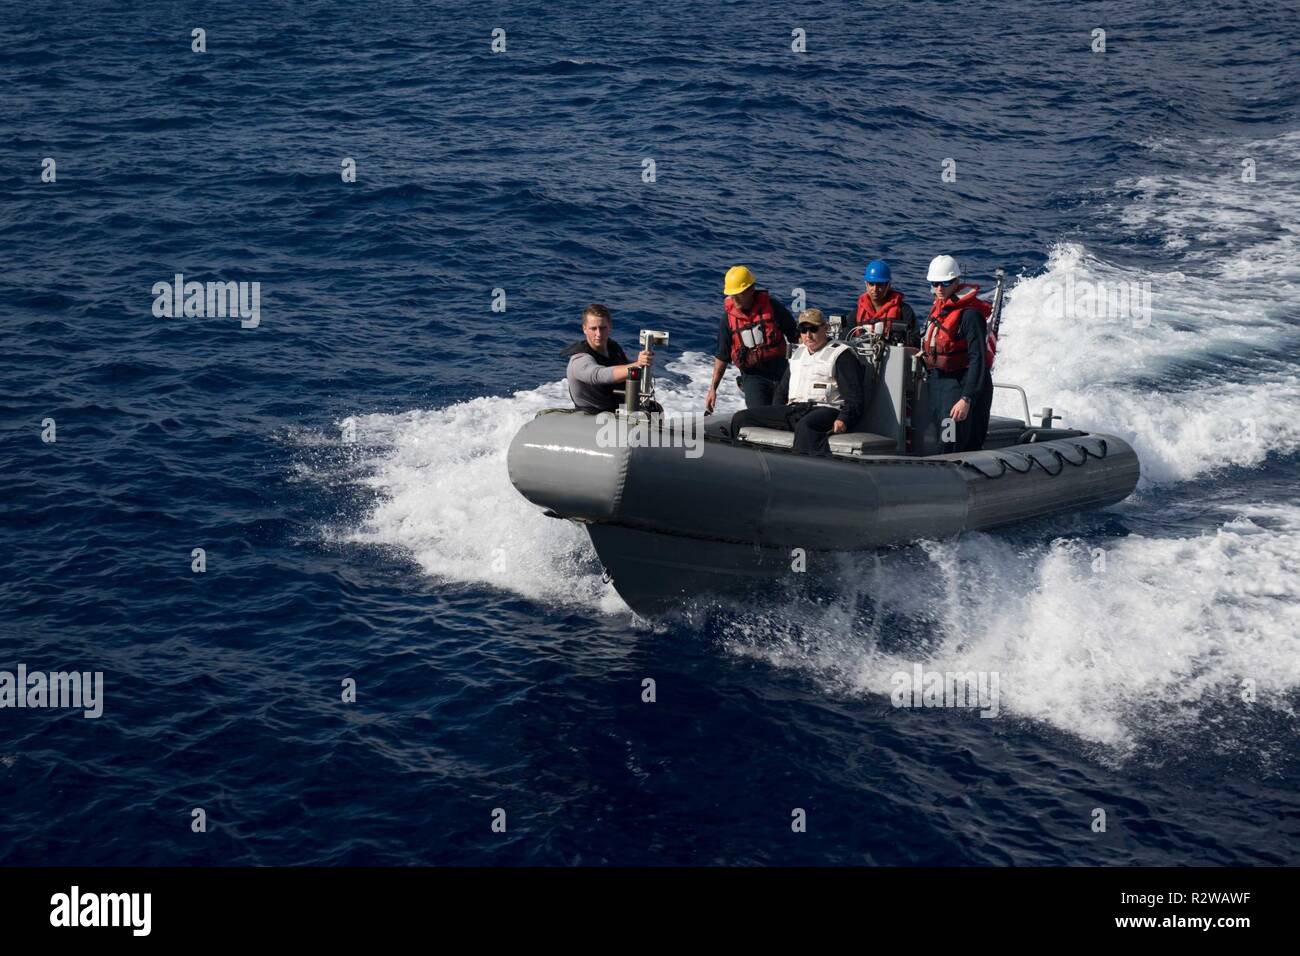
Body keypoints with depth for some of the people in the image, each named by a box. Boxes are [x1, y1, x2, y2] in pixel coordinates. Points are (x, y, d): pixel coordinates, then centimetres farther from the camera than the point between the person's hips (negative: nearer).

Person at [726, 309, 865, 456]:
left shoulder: (841, 354, 4)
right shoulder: (798, 353, 27)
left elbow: (854, 396, -5)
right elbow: (782, 389, 32)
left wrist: (843, 419, -23)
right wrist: (774, 417, 13)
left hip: (825, 409, -7)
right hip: (792, 409, 8)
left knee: (805, 426, -45)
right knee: (740, 418, -6)